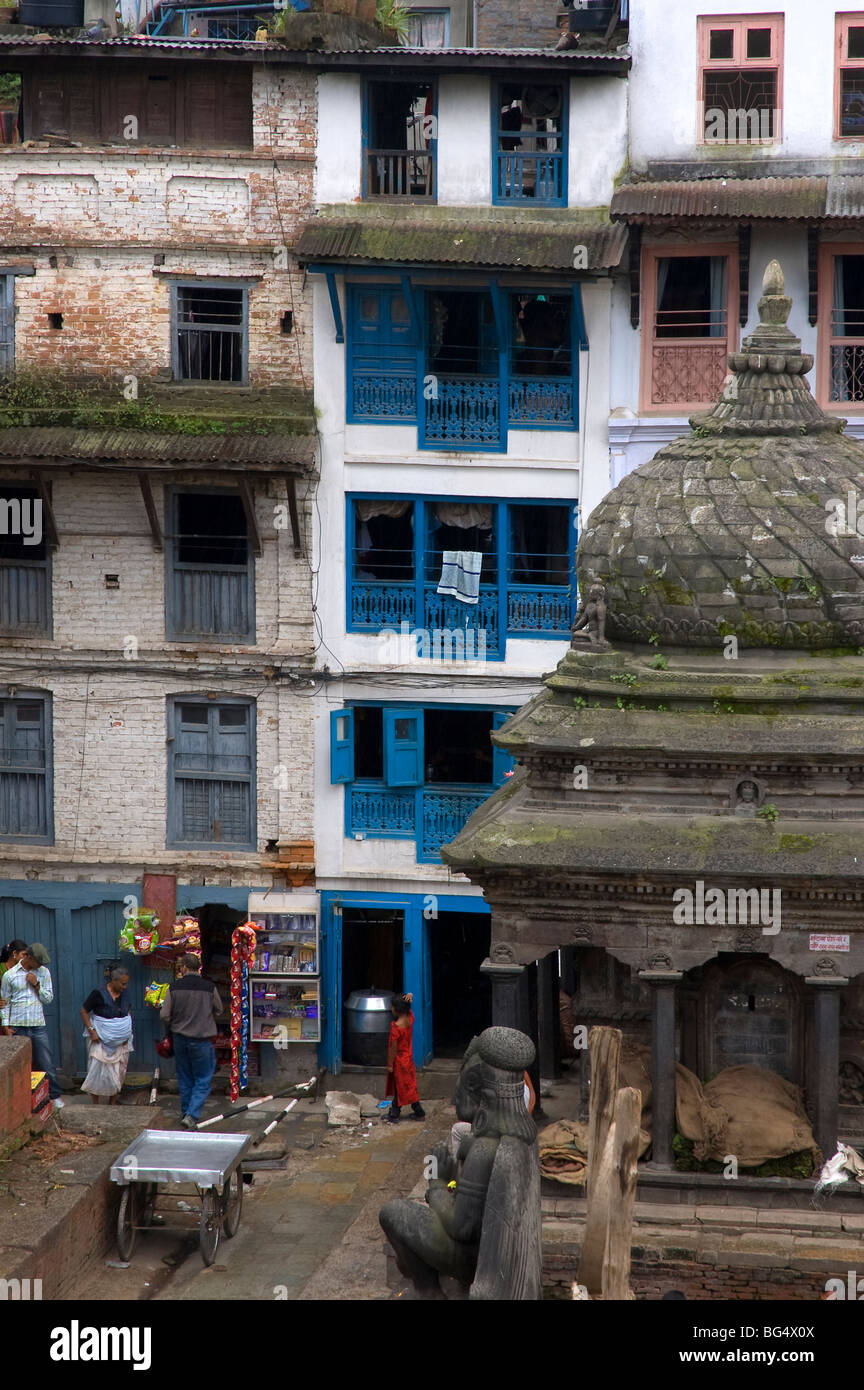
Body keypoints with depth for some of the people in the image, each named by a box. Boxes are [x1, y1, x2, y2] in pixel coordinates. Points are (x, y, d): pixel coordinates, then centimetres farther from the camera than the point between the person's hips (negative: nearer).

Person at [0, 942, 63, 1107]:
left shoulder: (43, 972, 6)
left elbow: (48, 998, 7)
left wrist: (36, 985, -9)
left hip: (38, 1025, 1)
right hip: (17, 1026, -1)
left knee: (46, 1063, 1)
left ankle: (56, 1095, 10)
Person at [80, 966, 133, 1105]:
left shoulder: (123, 994, 6)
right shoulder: (98, 994, -12)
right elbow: (84, 1011, -7)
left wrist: (127, 1032, 9)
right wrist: (92, 1031, -14)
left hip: (121, 1042, 6)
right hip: (102, 1040, -6)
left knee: (118, 1072, 6)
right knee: (99, 1072, -7)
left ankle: (112, 1103, 16)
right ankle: (95, 1104, 4)